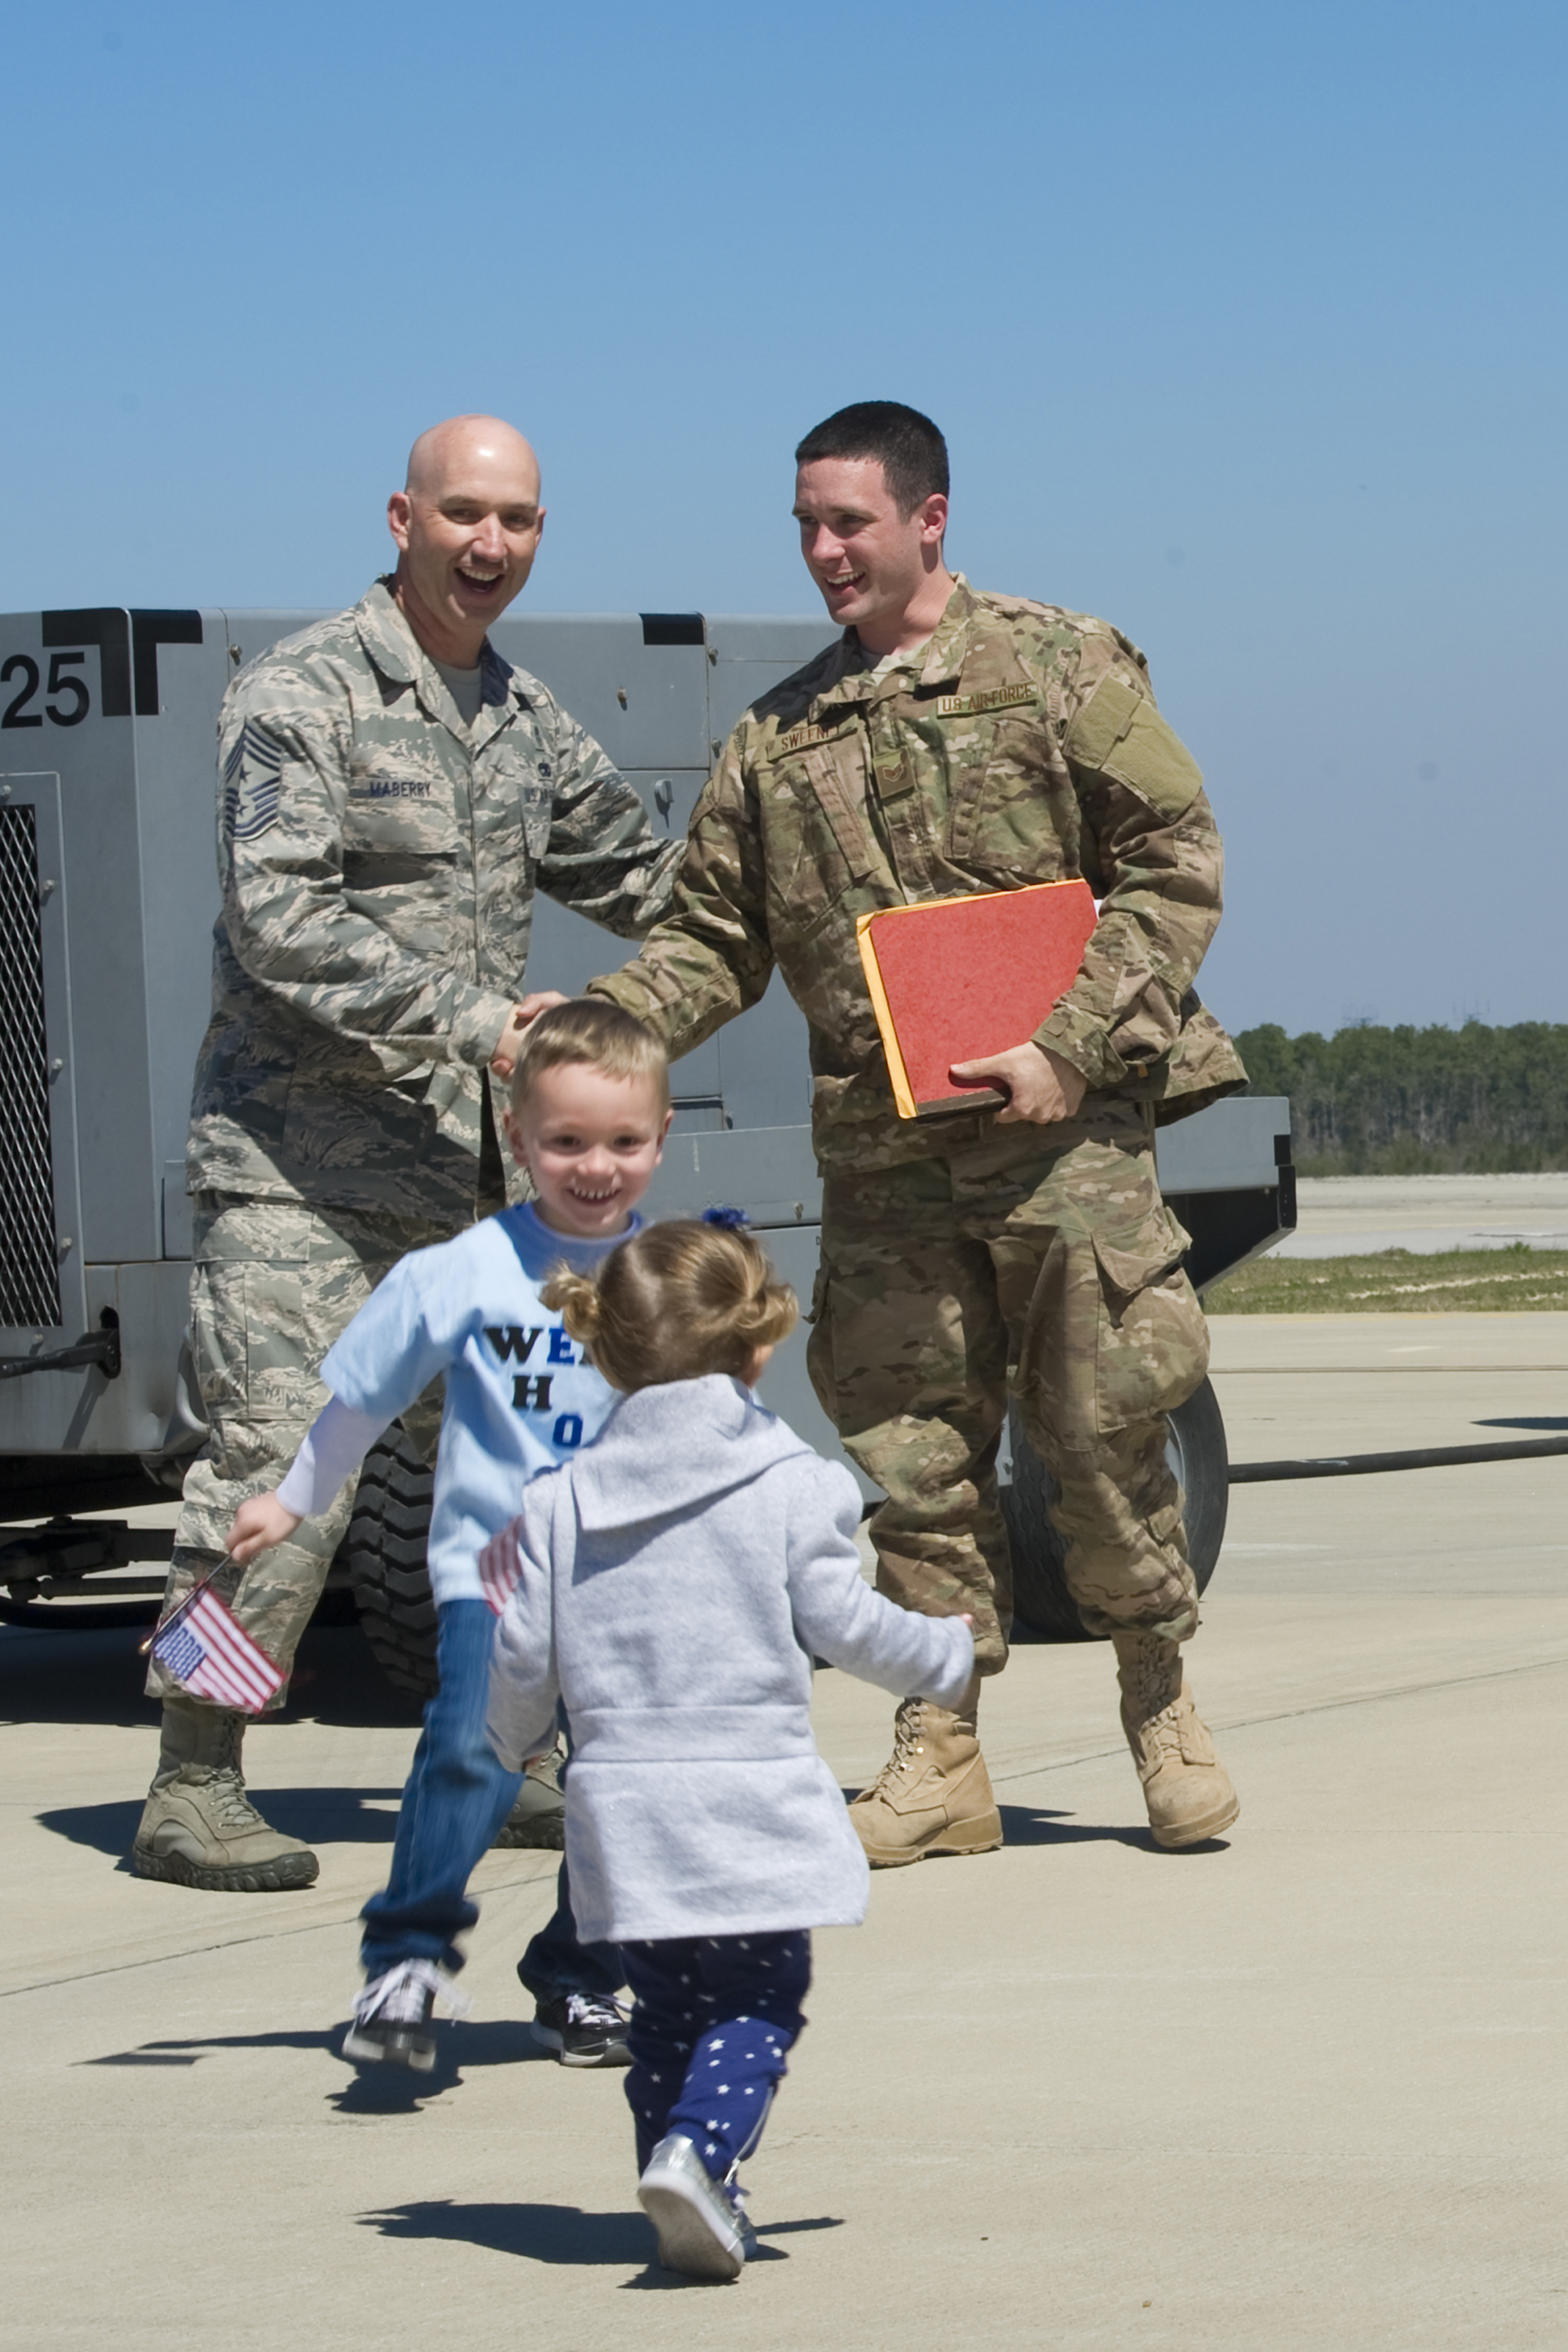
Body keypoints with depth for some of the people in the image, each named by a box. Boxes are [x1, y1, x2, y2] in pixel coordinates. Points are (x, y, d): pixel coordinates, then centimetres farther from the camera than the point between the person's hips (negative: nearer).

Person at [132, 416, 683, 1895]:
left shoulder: (523, 718, 14)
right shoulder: (300, 697, -8)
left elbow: (638, 878, 28)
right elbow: (279, 924, -18)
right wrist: (471, 1022, -22)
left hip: (460, 1171, 7)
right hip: (293, 1169, -7)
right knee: (281, 1467, -13)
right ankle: (192, 1793, -6)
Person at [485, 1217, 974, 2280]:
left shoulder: (560, 1503, 4)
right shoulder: (792, 1484, -6)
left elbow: (525, 1665, 7)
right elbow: (842, 1624, -4)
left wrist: (512, 1746, 28)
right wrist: (951, 1648, 14)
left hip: (624, 1809, 3)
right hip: (754, 1806, -3)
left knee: (669, 2008, 16)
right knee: (761, 2001, 4)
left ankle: (698, 2210, 15)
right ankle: (697, 2150, -21)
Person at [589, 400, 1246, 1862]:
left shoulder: (1058, 670, 2)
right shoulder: (776, 739, 14)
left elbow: (1176, 865, -1)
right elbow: (715, 938, 14)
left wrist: (1071, 1044, -11)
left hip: (1063, 1135, -3)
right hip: (882, 1164, 4)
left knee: (1103, 1431, -2)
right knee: (912, 1458, 3)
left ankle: (1164, 1712, 15)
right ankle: (940, 1758, 9)